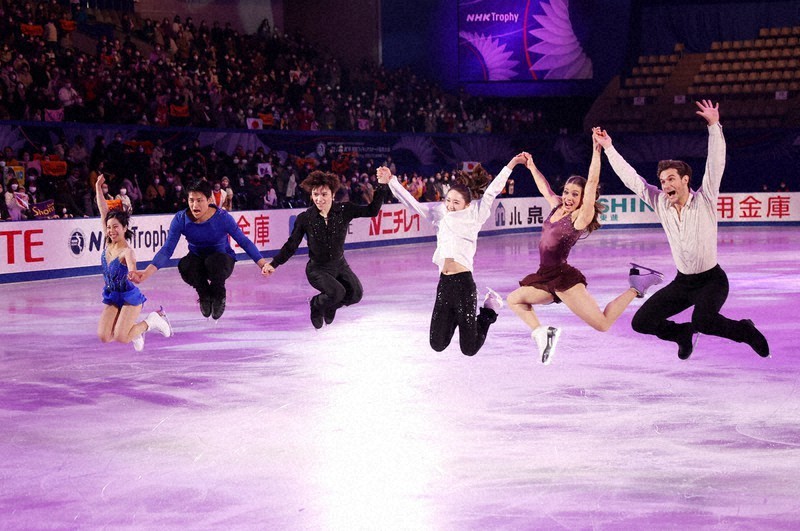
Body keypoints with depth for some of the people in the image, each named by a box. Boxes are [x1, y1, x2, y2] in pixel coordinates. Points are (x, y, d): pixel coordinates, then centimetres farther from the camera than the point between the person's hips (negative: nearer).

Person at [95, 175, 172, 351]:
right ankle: (132, 327, 21)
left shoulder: (127, 252, -20)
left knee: (121, 338, -15)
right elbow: (103, 212, -3)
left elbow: (132, 269, -40)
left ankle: (152, 320, 9)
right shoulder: (108, 243, -4)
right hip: (112, 297, 6)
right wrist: (98, 188, -6)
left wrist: (133, 274, -63)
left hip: (129, 297, -6)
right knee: (104, 337, -8)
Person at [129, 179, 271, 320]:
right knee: (184, 265, -32)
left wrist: (263, 264, -23)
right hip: (197, 260, 2)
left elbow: (244, 242, -13)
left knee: (214, 261, -37)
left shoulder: (222, 217, -22)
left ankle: (219, 297, -3)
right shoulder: (181, 219, -17)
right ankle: (204, 296, 1)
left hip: (222, 260, -2)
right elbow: (167, 249, -17)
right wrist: (146, 273, -31)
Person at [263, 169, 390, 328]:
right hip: (318, 269, -3)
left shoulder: (344, 210, -10)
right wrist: (274, 264, -16)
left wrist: (382, 185, -21)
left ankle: (330, 306, 19)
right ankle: (316, 305, 8)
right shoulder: (305, 218, -14)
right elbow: (291, 245, -7)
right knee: (337, 292, -28)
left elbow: (372, 210, -11)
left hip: (340, 265, 4)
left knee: (356, 293, -15)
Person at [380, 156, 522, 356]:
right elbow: (411, 202, 16)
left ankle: (490, 310, 28)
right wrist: (391, 180, 10)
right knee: (437, 345, 8)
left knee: (469, 349, 3)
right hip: (443, 283, 5)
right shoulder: (440, 213, 14)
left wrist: (512, 164, -11)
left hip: (464, 283, -5)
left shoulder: (473, 216, 4)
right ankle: (456, 319, 36)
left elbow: (492, 190, -4)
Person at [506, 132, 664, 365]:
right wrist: (532, 167, 38)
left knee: (603, 323, -15)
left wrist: (596, 151, -23)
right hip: (546, 277, 8)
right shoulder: (557, 207, 10)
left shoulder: (581, 217, -9)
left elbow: (592, 183, -20)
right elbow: (545, 188, 30)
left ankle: (635, 288, 3)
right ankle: (541, 332, 14)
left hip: (564, 278, -8)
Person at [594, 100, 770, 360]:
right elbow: (632, 179, 2)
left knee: (702, 321, -34)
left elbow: (715, 164, -21)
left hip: (712, 280, -5)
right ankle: (683, 333, 26)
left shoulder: (704, 200, -11)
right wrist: (608, 148, 0)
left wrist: (714, 126, -30)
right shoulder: (661, 204, 0)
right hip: (682, 282, 5)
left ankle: (744, 330, -2)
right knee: (641, 322, -4)